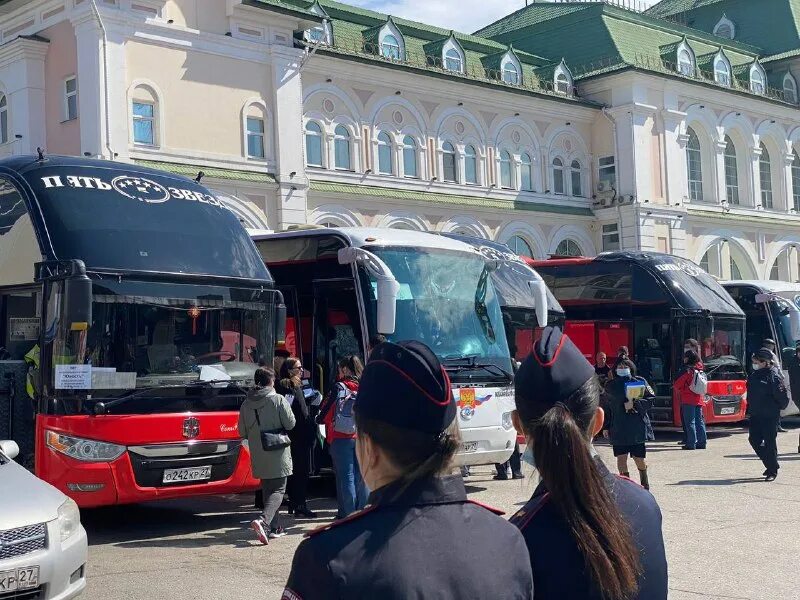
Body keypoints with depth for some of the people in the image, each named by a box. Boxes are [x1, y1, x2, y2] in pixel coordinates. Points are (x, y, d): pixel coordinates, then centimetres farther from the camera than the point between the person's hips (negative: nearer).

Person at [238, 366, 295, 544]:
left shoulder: (246, 404, 2)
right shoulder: (278, 400, -10)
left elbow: (242, 432, 6)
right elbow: (290, 424, -8)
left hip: (258, 456, 5)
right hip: (278, 456, -5)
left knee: (267, 490, 17)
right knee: (278, 490, -1)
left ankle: (273, 527, 20)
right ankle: (264, 520, -24)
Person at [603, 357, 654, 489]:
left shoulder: (639, 382, 3)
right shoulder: (612, 385, 9)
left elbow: (650, 400, -2)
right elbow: (608, 407, 11)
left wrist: (634, 404, -17)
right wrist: (606, 427, 8)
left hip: (637, 426, -2)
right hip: (618, 427, 2)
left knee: (639, 459, 3)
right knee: (621, 458, -3)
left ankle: (644, 483, 29)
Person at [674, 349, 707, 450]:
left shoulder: (688, 370, -14)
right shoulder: (699, 369, 9)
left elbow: (677, 384, -12)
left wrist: (678, 390, 11)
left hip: (688, 400, -7)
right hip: (699, 399, 7)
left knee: (690, 422, -4)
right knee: (699, 421, 11)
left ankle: (691, 444, -5)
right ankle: (701, 443, 13)